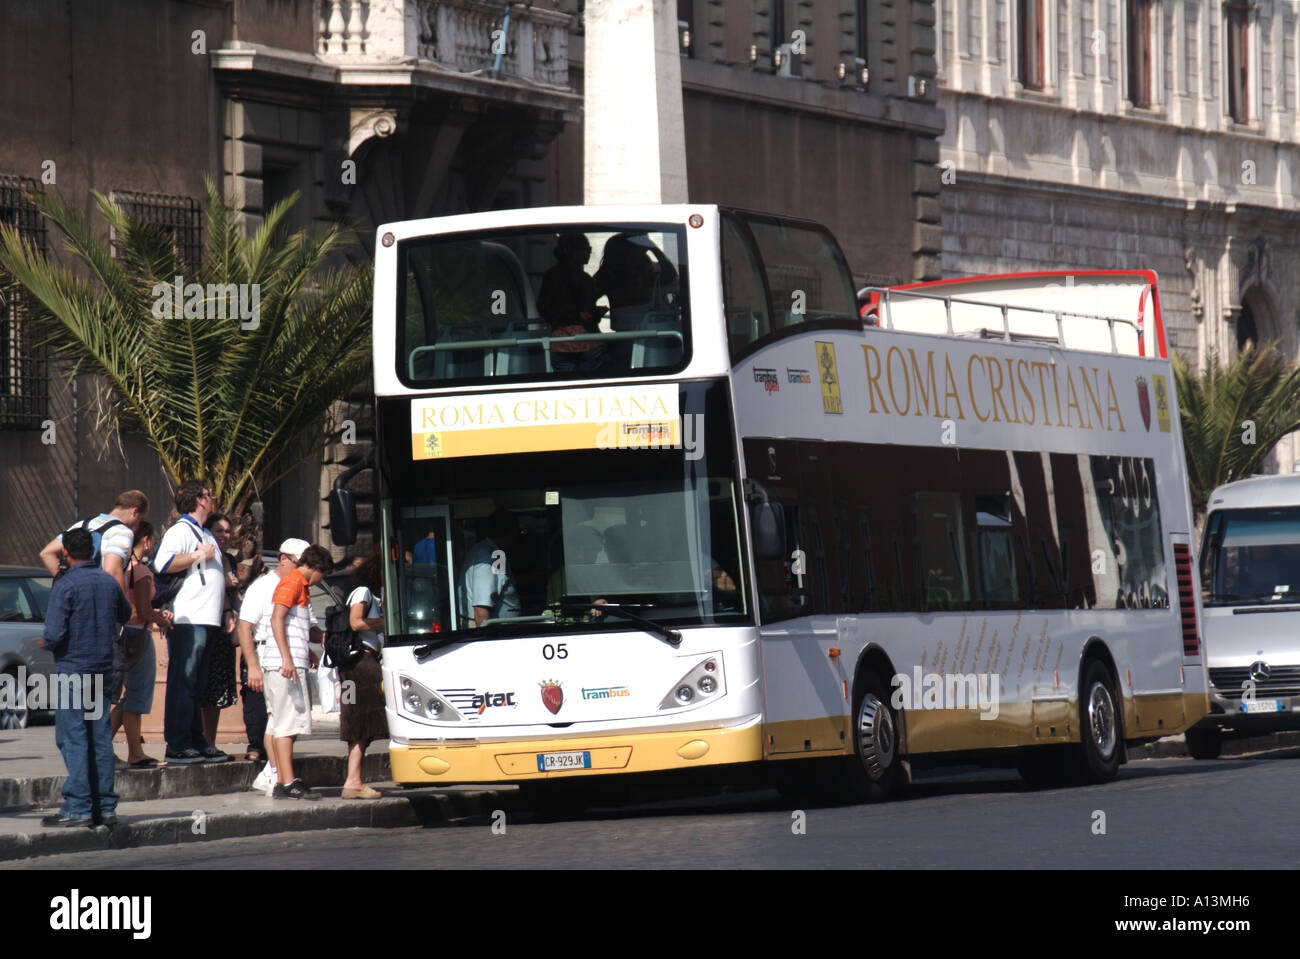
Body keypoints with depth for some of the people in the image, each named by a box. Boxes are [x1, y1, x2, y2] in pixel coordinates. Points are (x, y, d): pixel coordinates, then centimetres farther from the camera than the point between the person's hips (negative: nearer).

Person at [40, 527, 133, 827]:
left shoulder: (65, 585, -13)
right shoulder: (109, 583, 6)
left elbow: (54, 634, -17)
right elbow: (125, 615, 23)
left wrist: (46, 644, 3)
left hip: (71, 669, -6)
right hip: (103, 668, 6)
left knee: (73, 739, -5)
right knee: (101, 739, 9)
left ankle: (78, 808, -9)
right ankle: (105, 807, 9)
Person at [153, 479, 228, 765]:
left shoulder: (205, 535, 23)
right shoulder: (180, 530, -7)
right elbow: (162, 563, -24)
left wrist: (227, 610, 24)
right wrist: (199, 555, -16)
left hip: (206, 621, 10)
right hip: (187, 620, -10)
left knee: (198, 685, 13)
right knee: (183, 682, -10)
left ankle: (197, 741, 17)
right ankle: (176, 746, -11)